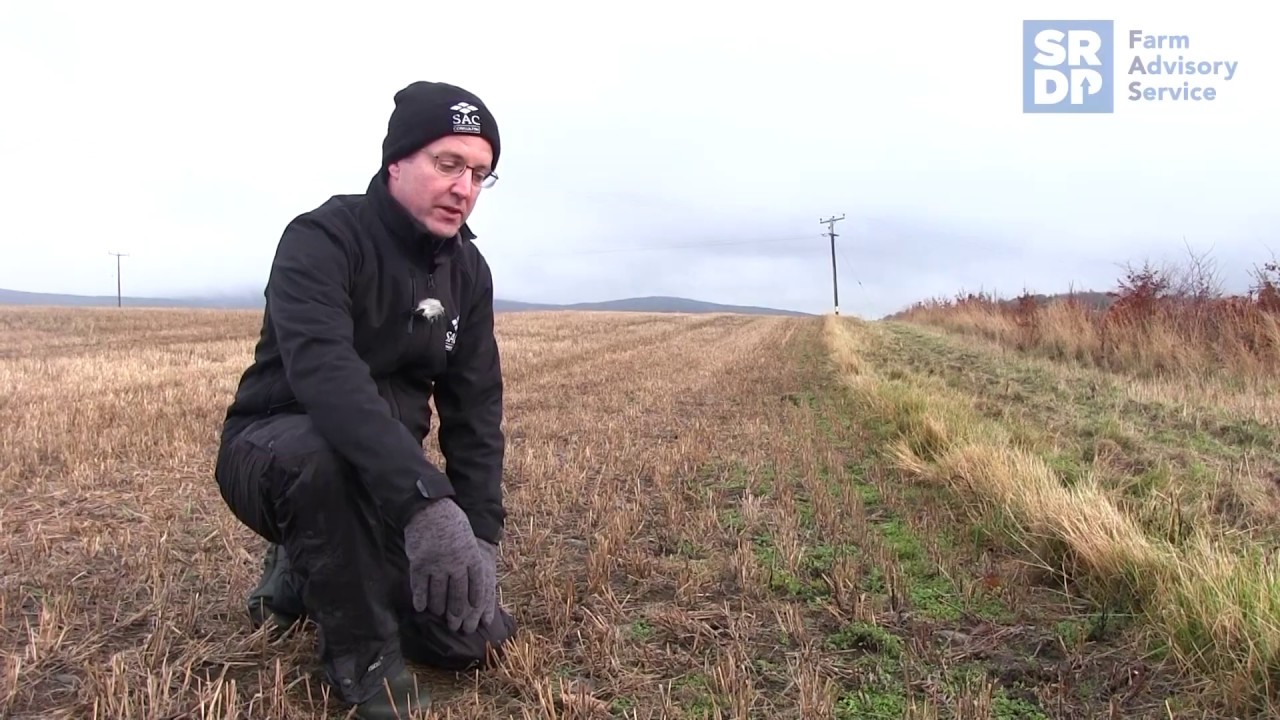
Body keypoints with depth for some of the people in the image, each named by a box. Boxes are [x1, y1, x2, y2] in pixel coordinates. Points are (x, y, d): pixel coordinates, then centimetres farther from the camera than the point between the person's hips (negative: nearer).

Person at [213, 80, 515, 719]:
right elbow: (326, 375, -40)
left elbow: (475, 410, -2)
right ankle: (365, 665, -18)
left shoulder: (467, 271, -1)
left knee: (475, 639, -4)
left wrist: (481, 537, -12)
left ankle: (305, 577, 19)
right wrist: (426, 502, -52)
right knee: (326, 449, -41)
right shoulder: (321, 240, -21)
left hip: (389, 476, 6)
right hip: (273, 450, -5)